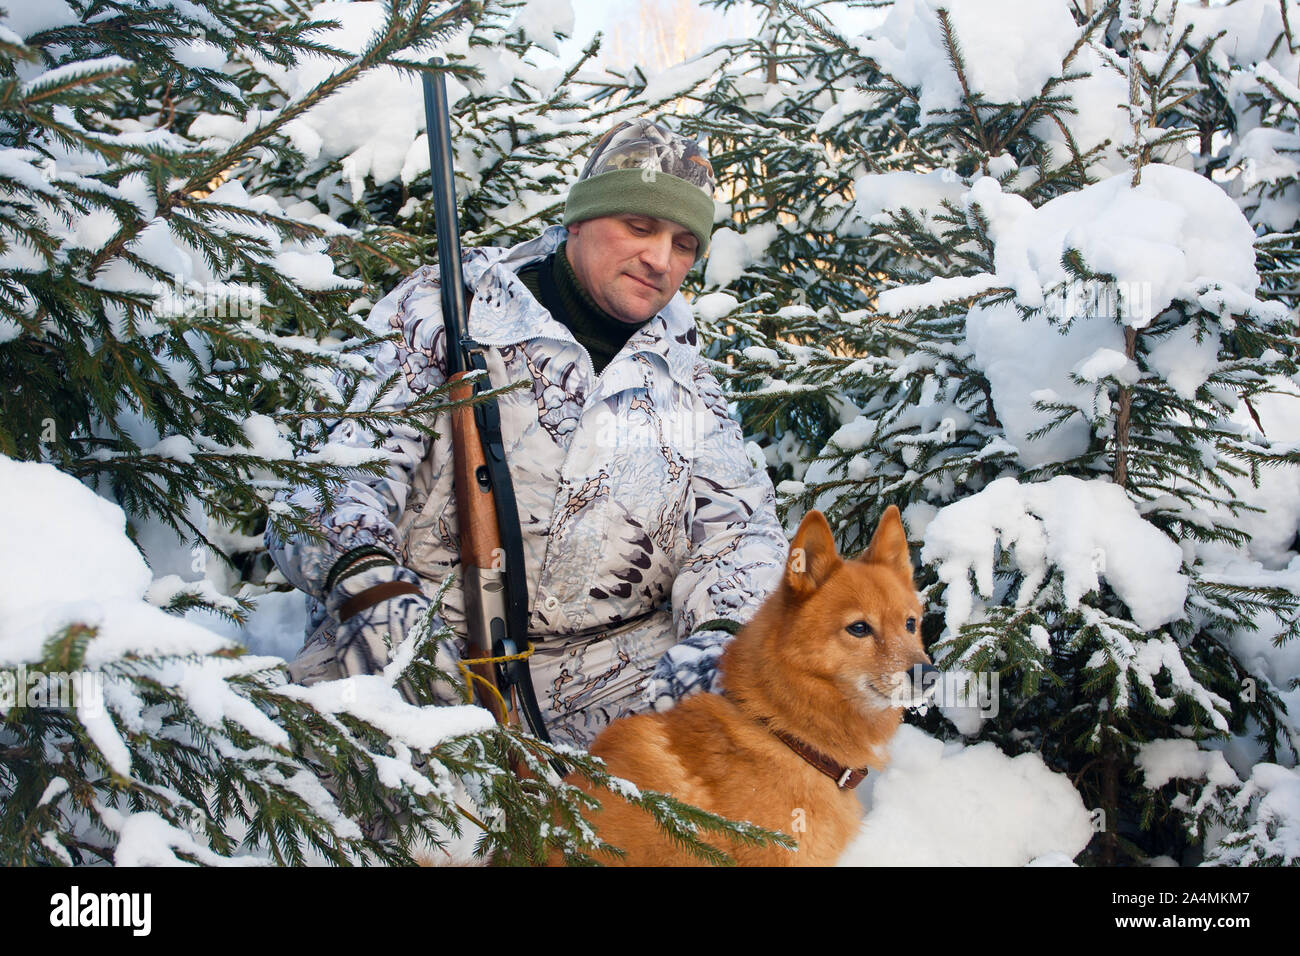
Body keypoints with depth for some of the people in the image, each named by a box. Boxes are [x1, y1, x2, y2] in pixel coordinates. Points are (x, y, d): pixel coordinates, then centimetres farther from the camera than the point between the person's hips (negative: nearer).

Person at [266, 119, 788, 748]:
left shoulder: (683, 375, 18)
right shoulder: (447, 310, 6)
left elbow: (736, 521, 10)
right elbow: (335, 456, -5)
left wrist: (720, 634, -14)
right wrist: (363, 582, -28)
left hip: (606, 661, 4)